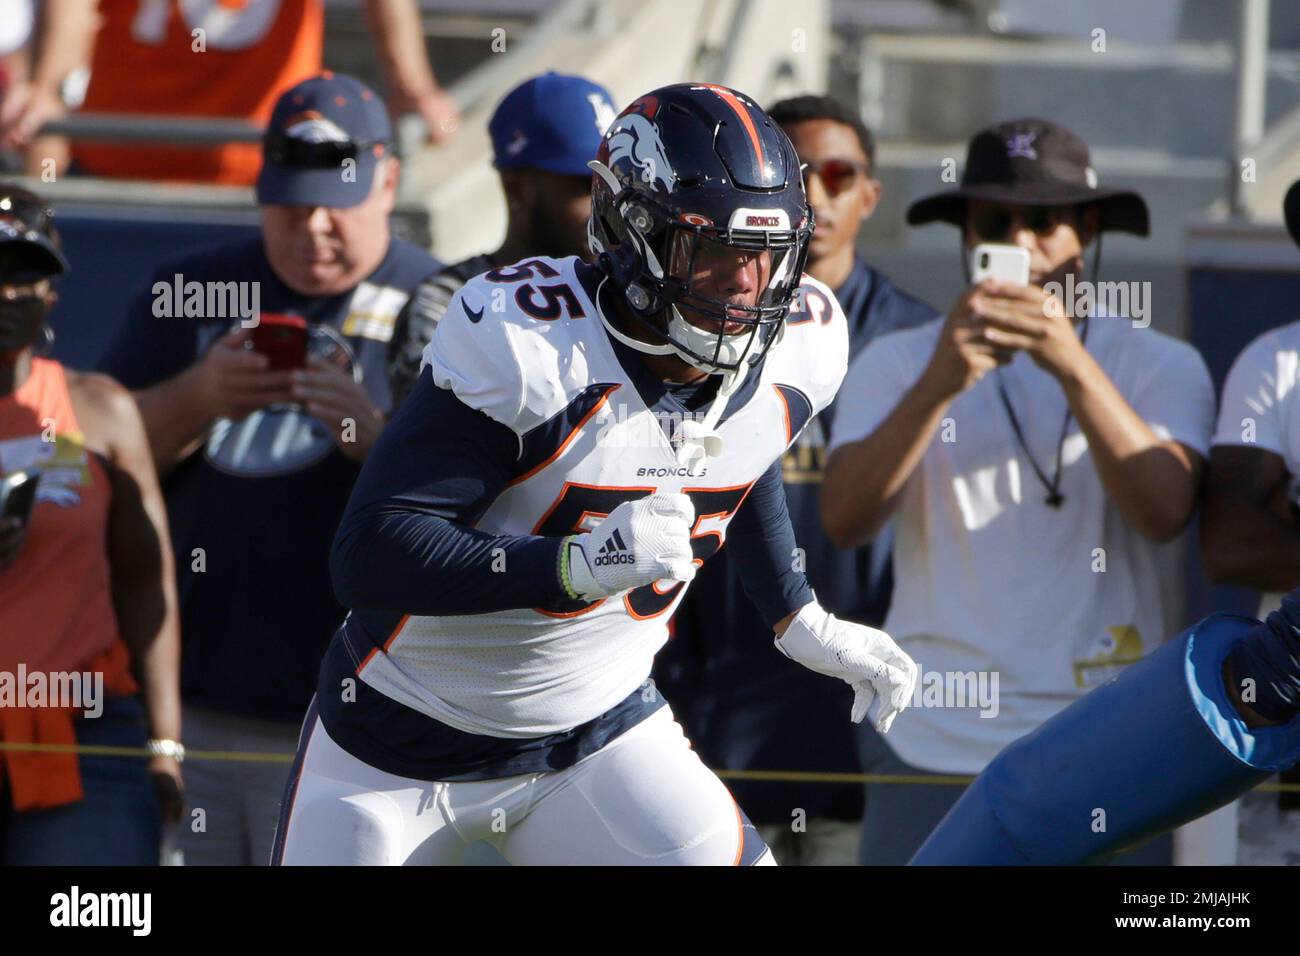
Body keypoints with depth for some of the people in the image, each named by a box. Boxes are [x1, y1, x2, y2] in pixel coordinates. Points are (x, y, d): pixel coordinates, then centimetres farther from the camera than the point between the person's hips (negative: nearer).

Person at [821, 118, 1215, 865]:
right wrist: (939, 384, -21)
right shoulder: (898, 363, 10)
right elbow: (845, 519, -7)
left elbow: (1165, 511, -11)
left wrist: (1072, 364, -22)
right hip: (934, 743, 0)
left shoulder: (1160, 365, 9)